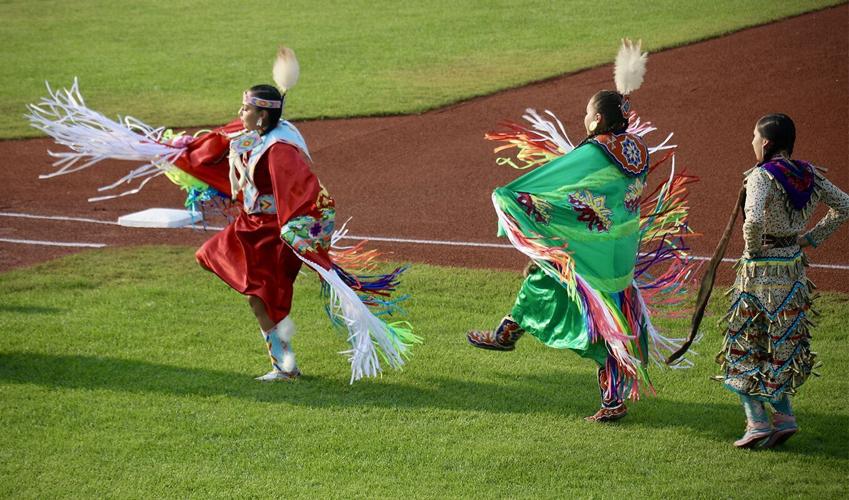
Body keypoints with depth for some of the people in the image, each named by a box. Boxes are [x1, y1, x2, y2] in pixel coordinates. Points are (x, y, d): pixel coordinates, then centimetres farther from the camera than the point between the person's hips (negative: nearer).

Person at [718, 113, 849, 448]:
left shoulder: (763, 176, -18)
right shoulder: (808, 174, 3)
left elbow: (754, 220, -33)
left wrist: (753, 248, -15)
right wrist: (812, 238, 10)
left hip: (760, 269, -7)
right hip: (795, 266, 7)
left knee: (745, 346, 6)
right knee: (782, 345, 16)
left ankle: (757, 421, 3)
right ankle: (784, 416, 15)